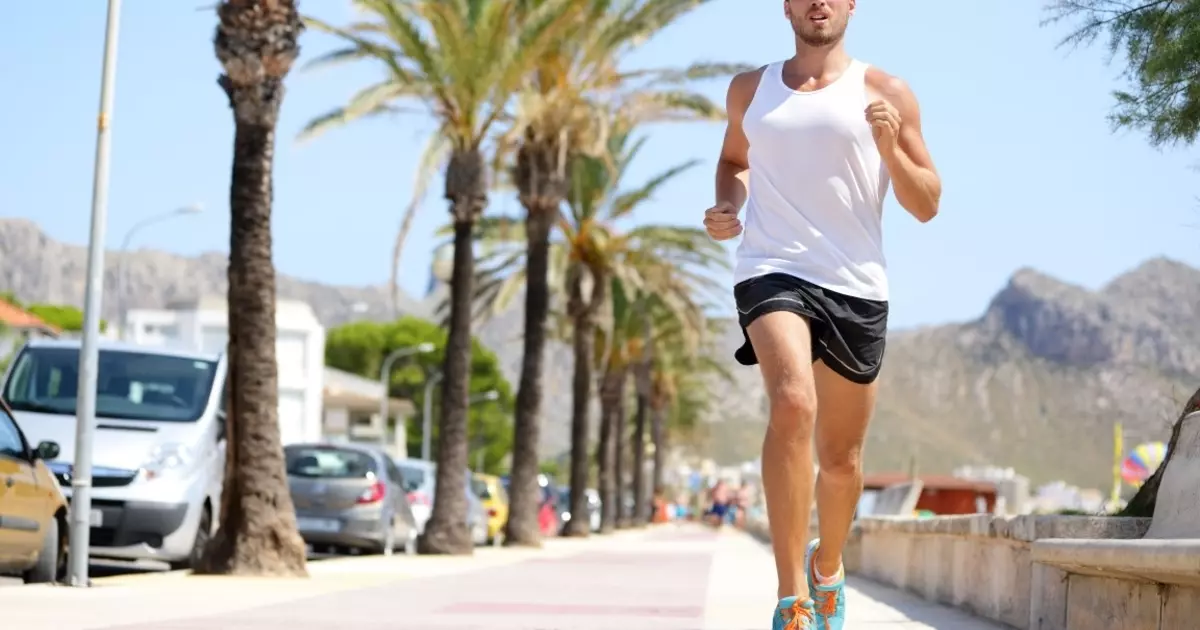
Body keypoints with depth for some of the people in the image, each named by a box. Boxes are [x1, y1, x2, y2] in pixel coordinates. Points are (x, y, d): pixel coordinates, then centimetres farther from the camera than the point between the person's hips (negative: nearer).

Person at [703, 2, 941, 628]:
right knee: (793, 402, -28)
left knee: (841, 455, 9)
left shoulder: (885, 93, 7)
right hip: (772, 269, -1)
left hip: (856, 285, 1)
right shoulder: (749, 90, 13)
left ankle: (828, 565, 41)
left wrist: (890, 148, -11)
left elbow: (927, 206, 7)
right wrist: (727, 207, 11)